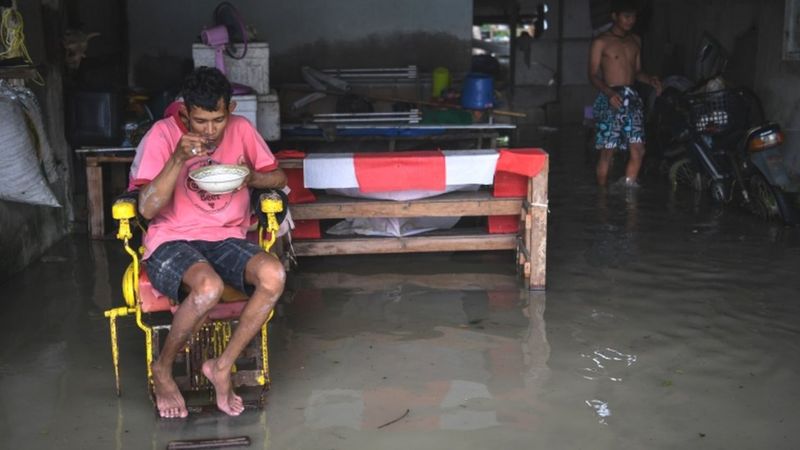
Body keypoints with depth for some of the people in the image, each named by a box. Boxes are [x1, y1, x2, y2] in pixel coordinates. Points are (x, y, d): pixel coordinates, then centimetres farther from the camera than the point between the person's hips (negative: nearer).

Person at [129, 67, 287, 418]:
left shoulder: (241, 129, 2)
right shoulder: (163, 134, -8)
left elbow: (278, 177, 12)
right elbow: (148, 209, -15)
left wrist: (252, 178, -12)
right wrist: (179, 159, -27)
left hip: (227, 239, 4)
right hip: (171, 241, -3)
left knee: (273, 275, -29)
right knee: (209, 287, -37)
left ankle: (222, 366, -10)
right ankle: (162, 368, -7)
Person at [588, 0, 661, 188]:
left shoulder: (636, 41, 16)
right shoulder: (601, 42, -2)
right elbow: (593, 75, -5)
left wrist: (650, 80, 1)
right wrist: (609, 92, -22)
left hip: (632, 98, 5)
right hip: (610, 99, -5)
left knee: (638, 149, -5)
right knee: (607, 151, -4)